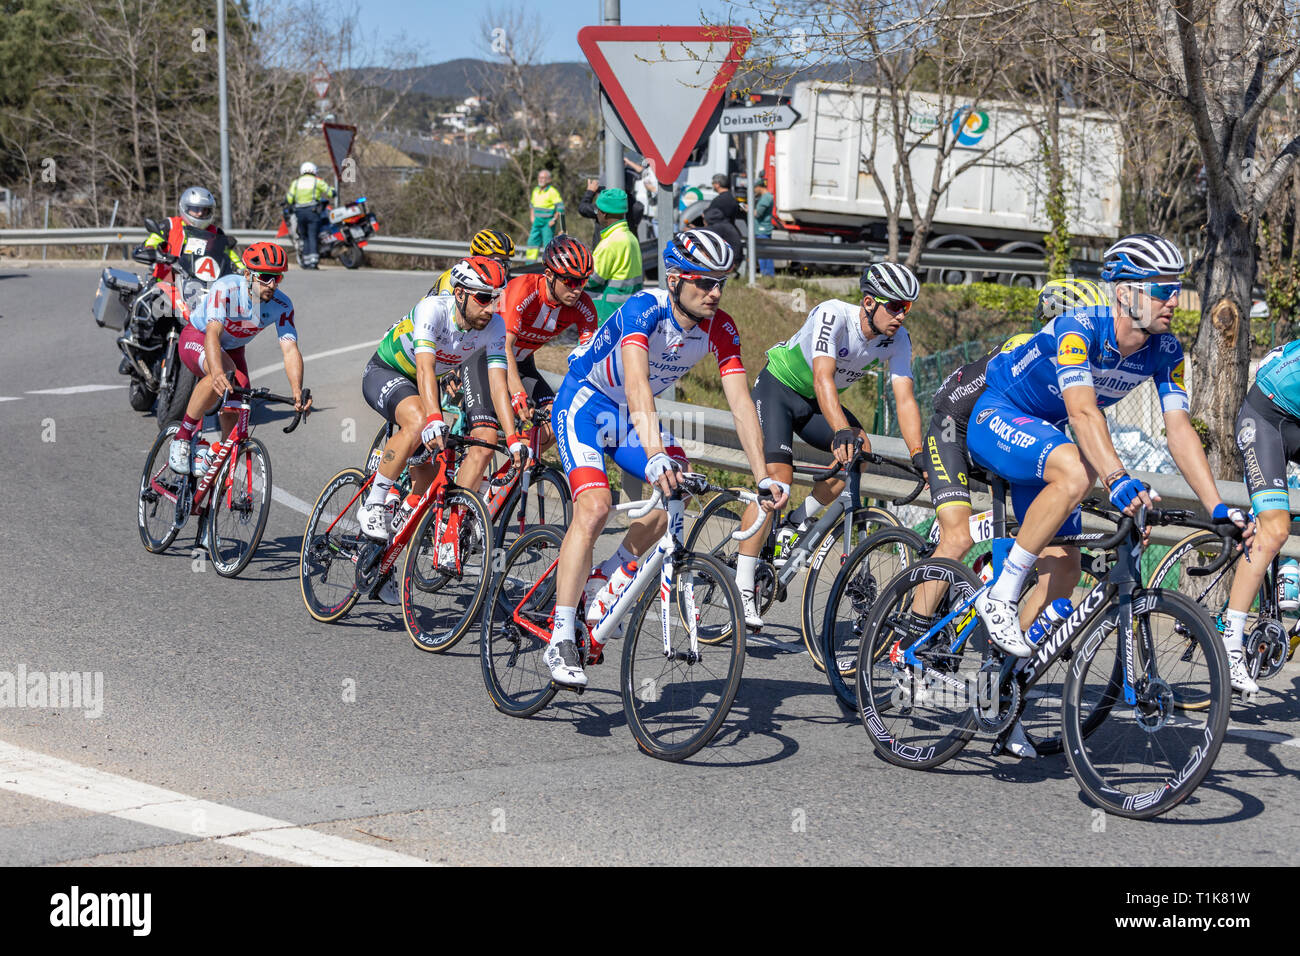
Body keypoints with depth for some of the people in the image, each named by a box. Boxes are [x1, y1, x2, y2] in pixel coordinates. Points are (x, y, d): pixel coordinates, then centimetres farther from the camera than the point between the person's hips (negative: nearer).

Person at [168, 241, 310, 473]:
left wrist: (297, 391, -46)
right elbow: (213, 333, -45)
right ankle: (181, 438, -23)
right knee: (224, 374, -36)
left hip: (232, 349, 5)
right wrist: (218, 372, -63)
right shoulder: (226, 288, -33)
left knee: (235, 417, -11)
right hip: (197, 338, -5)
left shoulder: (282, 306, -21)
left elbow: (290, 349, -28)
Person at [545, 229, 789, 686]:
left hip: (631, 416, 6)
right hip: (585, 402, -6)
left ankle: (603, 579, 8)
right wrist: (654, 454, -59)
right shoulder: (644, 309, -31)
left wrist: (763, 476, -27)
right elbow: (637, 385, -45)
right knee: (595, 506, -24)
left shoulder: (720, 330, -14)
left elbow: (741, 403, -17)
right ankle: (560, 642, -20)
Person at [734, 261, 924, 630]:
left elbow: (905, 399, -20)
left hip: (816, 402, 6)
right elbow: (823, 378, -43)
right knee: (778, 474, -23)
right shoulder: (833, 315, -31)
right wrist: (841, 431, -58)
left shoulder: (897, 340, -15)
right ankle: (742, 586, -20)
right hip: (778, 388, -6)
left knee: (860, 450, -20)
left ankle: (799, 522, 1)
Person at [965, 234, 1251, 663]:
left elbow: (1179, 430, -14)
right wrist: (1117, 480, -58)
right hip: (994, 417, -8)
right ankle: (1000, 596, -27)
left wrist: (1218, 508, -24)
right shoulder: (1078, 329, -31)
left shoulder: (1165, 351, -10)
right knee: (1075, 472, -37)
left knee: (1065, 569, 0)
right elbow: (1083, 412, -44)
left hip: (1042, 433, 8)